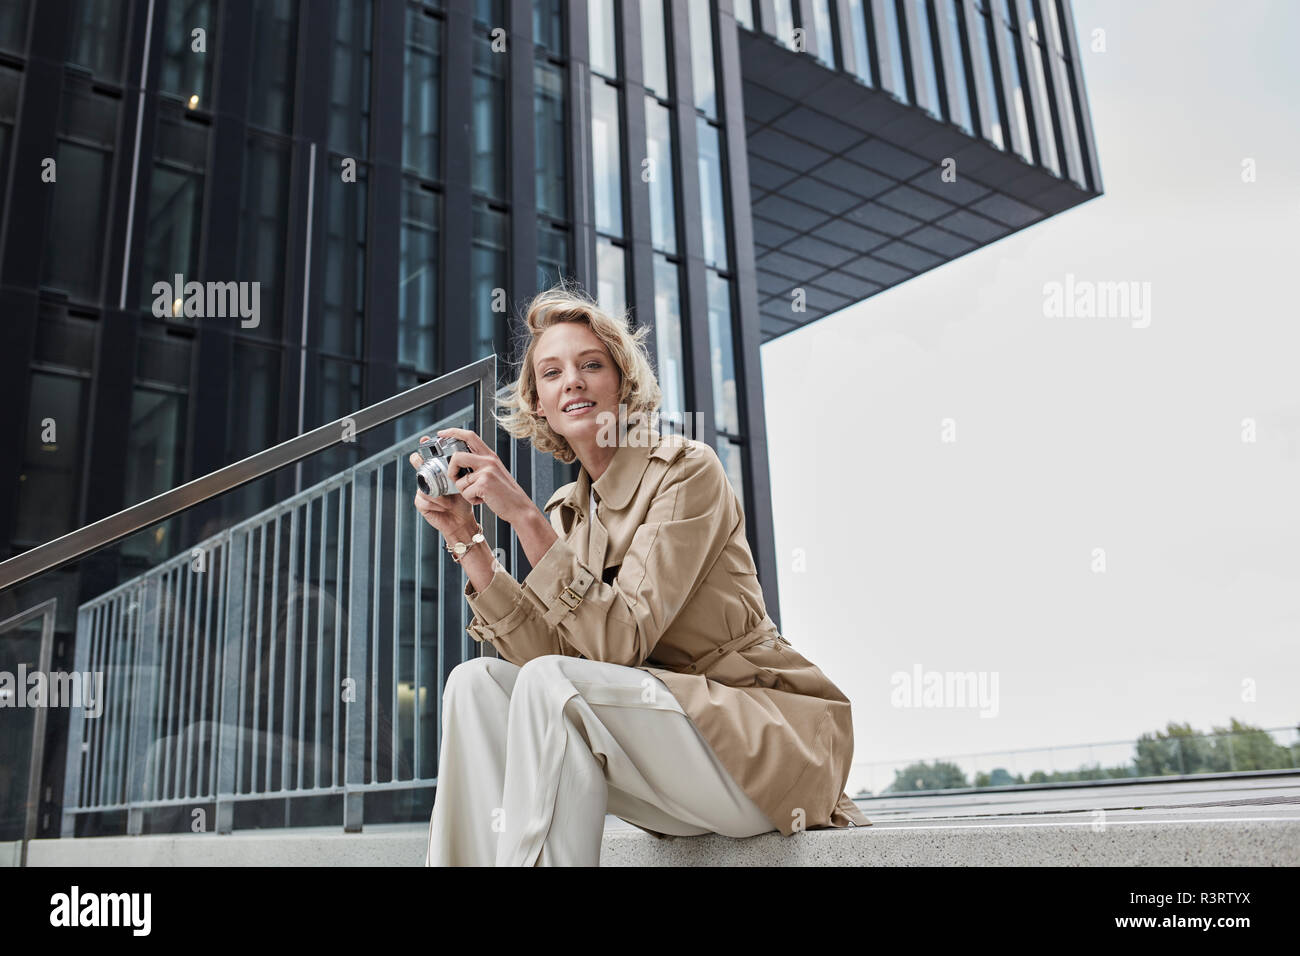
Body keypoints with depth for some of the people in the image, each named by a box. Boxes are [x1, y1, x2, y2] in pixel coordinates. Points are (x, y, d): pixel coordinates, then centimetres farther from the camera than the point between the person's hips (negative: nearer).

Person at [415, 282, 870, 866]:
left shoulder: (685, 468, -11)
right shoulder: (564, 514, 10)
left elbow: (620, 640, -21)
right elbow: (544, 649, -6)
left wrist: (524, 515, -25)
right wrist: (465, 536, -11)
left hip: (769, 744, -6)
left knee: (551, 685, -27)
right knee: (476, 683, -10)